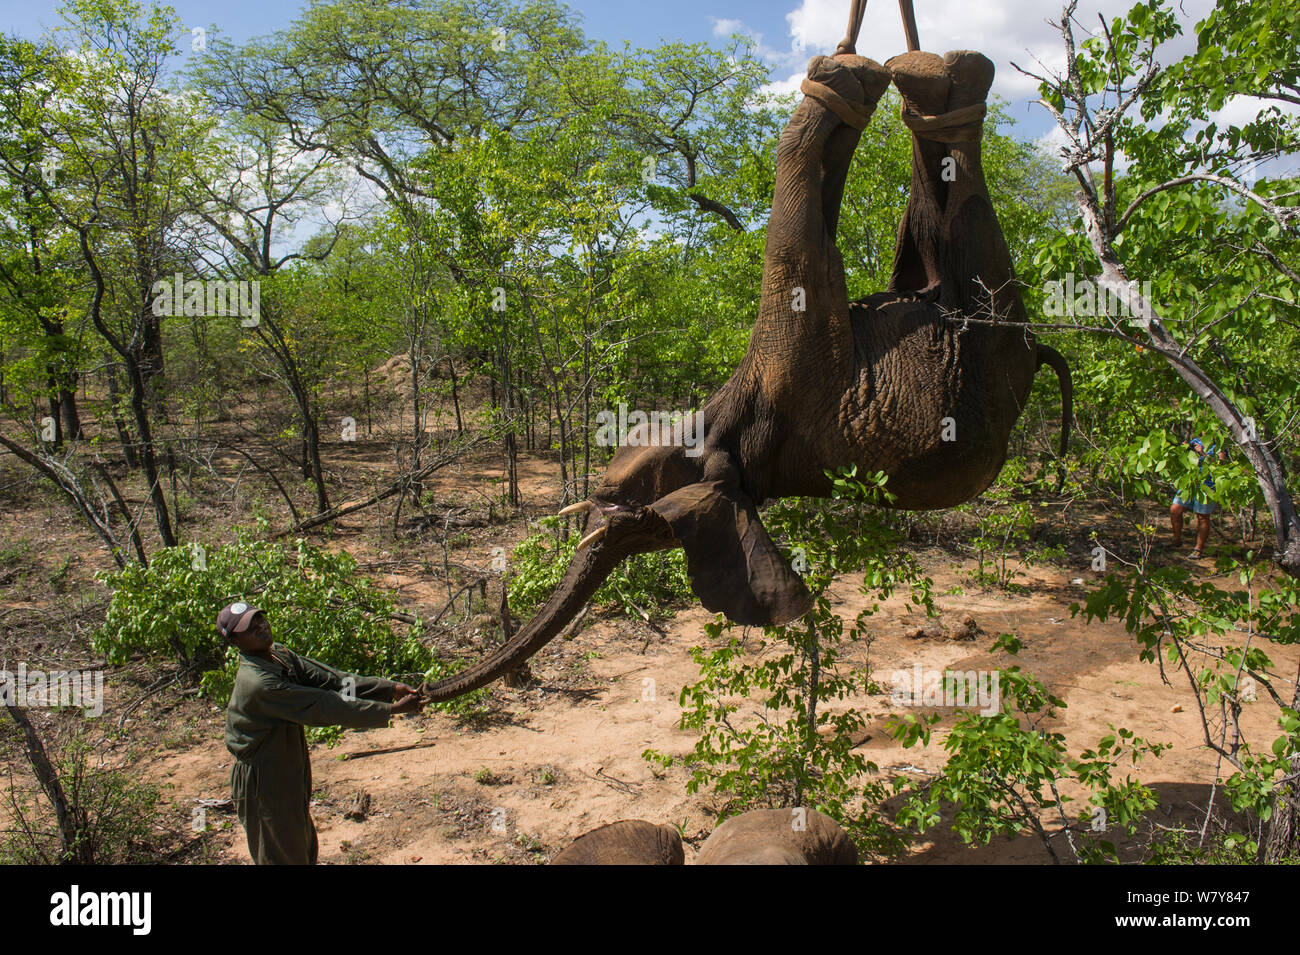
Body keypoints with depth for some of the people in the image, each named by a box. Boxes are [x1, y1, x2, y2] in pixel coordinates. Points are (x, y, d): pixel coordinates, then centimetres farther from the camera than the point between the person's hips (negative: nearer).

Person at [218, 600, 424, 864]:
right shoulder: (258, 683, -31)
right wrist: (392, 709, -29)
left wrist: (391, 688, -16)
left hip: (290, 771, 9)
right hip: (263, 781, -9)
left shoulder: (279, 653, -2)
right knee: (284, 855, 9)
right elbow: (325, 707, -31)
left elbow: (329, 679, -7)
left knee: (305, 849, 23)